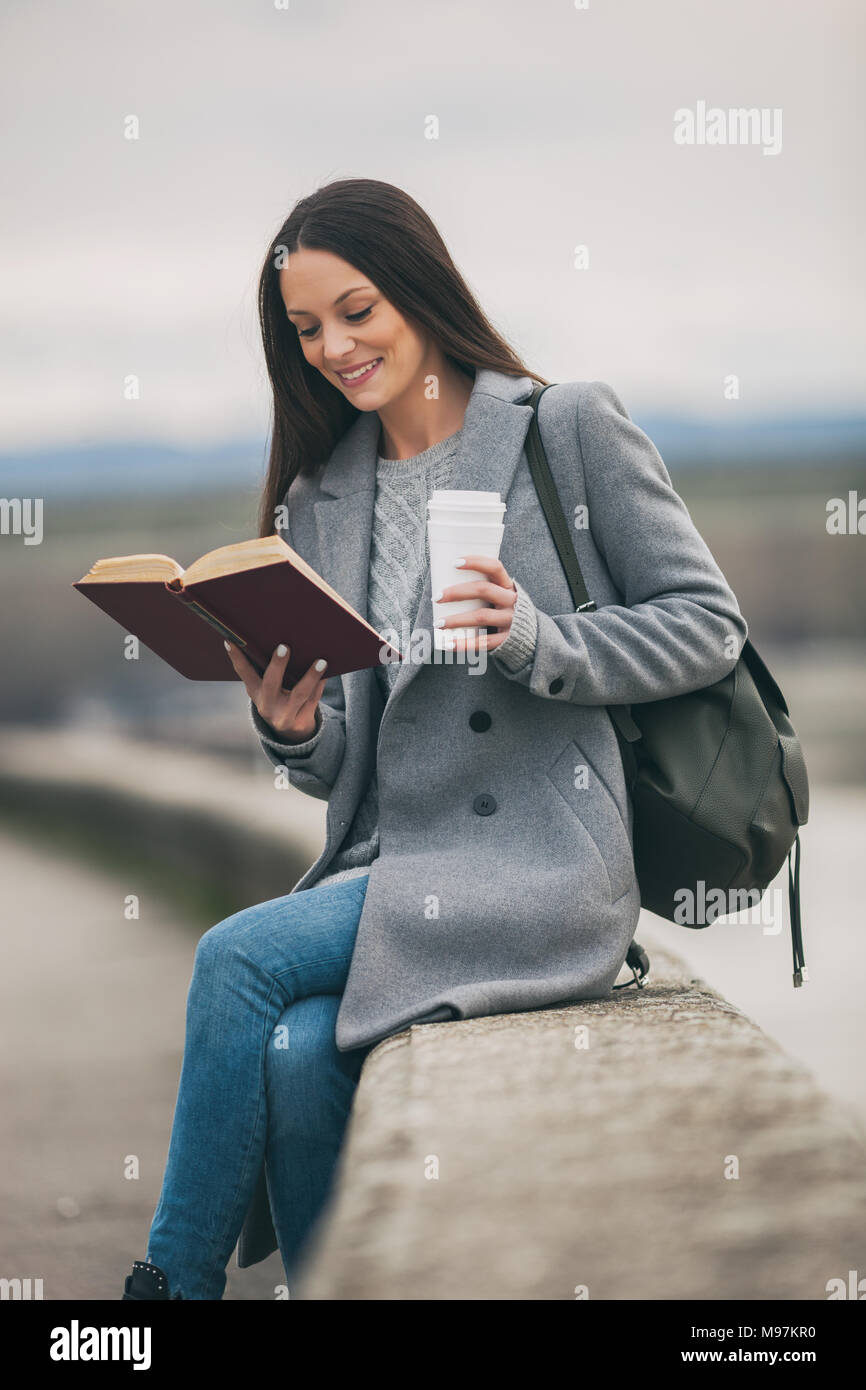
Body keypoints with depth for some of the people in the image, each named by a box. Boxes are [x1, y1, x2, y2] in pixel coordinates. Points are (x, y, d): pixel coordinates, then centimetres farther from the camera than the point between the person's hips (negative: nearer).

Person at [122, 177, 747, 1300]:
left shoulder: (573, 425, 1)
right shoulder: (319, 497, 16)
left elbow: (709, 623, -2)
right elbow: (341, 772, 14)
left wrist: (537, 641, -17)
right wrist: (291, 729, -10)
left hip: (541, 864, -5)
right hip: (387, 869, 5)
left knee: (239, 957, -22)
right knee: (296, 1055, -26)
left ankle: (174, 1277, -3)